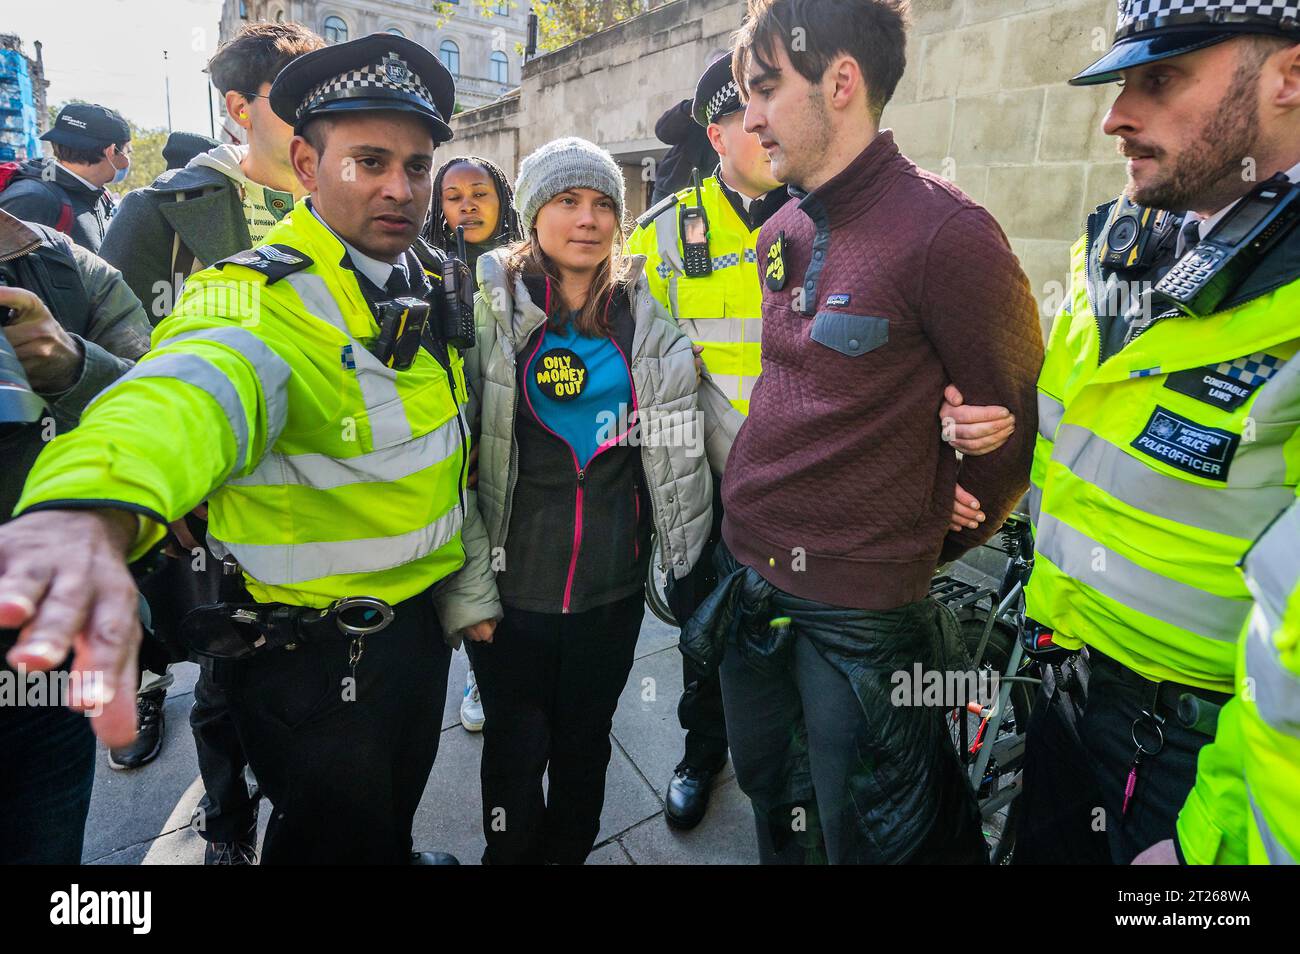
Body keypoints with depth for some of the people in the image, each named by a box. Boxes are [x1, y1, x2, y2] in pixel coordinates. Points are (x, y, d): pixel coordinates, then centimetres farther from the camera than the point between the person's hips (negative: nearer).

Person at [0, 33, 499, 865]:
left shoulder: (430, 285, 2)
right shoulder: (263, 299, -22)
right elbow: (191, 388, -47)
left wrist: (468, 589, 14)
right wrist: (92, 506, -69)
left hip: (421, 615, 7)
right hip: (314, 651, -6)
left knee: (394, 815, 30)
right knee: (339, 837, 17)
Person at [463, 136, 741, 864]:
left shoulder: (648, 311, 3)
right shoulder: (488, 305, -4)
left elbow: (715, 413, 4)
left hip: (613, 584, 2)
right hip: (512, 582, -1)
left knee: (585, 749, 19)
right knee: (516, 754, 14)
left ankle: (570, 852, 44)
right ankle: (511, 854, 41)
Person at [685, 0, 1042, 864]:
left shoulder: (946, 233, -17)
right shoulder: (779, 233, 6)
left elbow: (1016, 425, -10)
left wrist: (930, 544, -1)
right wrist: (759, 495, 13)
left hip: (861, 607, -7)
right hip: (747, 571, 7)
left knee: (862, 833, 14)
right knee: (772, 801, 25)